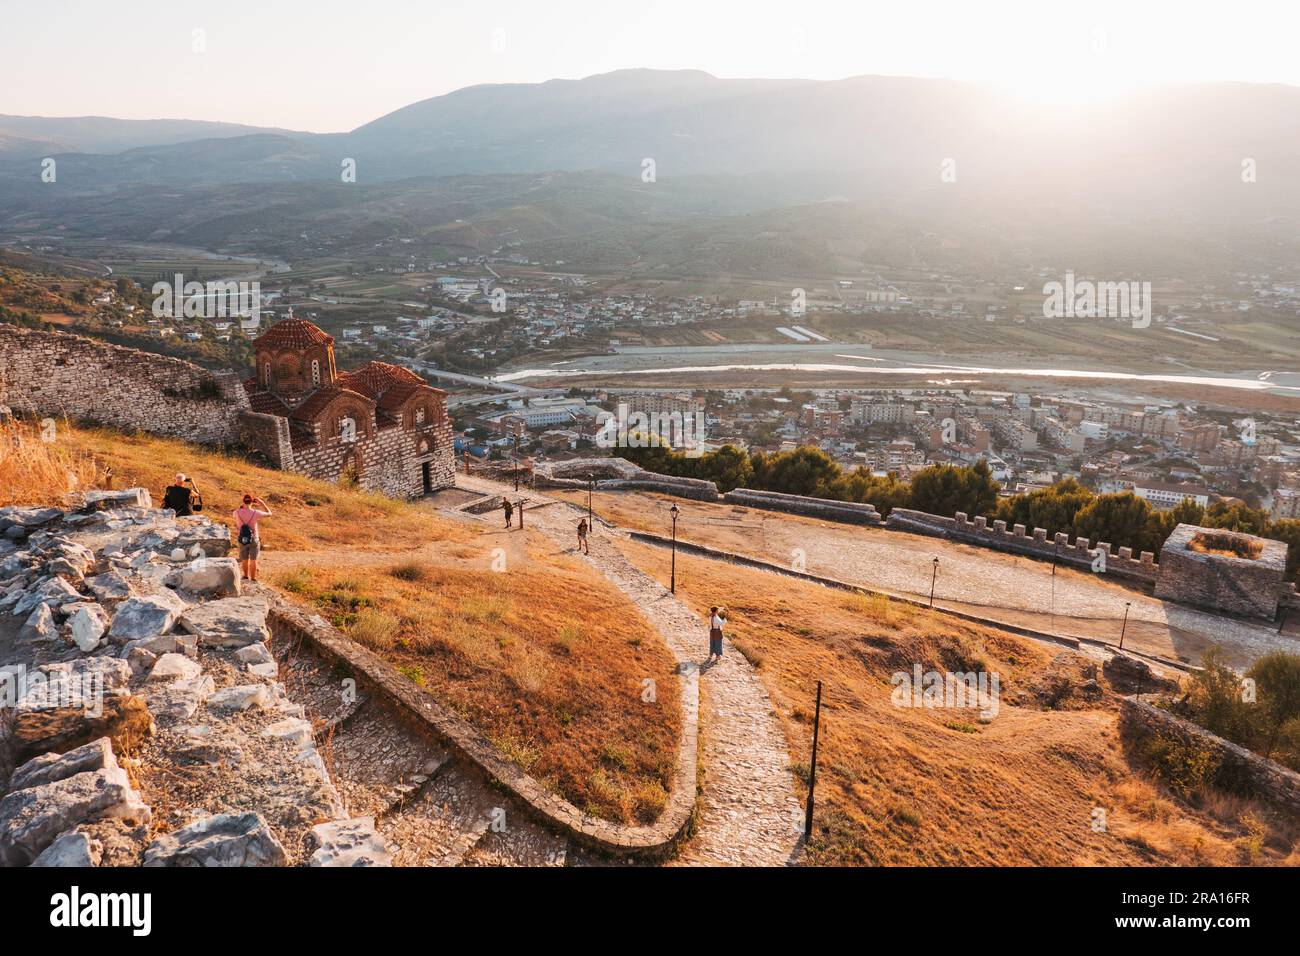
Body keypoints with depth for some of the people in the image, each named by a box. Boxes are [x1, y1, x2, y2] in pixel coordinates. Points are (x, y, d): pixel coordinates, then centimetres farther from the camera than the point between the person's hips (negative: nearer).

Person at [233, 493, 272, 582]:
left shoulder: (237, 513, -13)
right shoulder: (255, 513, -19)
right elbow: (269, 514, -4)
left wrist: (243, 505, 13)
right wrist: (262, 503, 0)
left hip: (243, 540, 2)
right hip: (254, 540, -2)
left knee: (245, 560, 17)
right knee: (253, 560, 8)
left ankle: (246, 577, 33)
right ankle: (253, 579, 15)